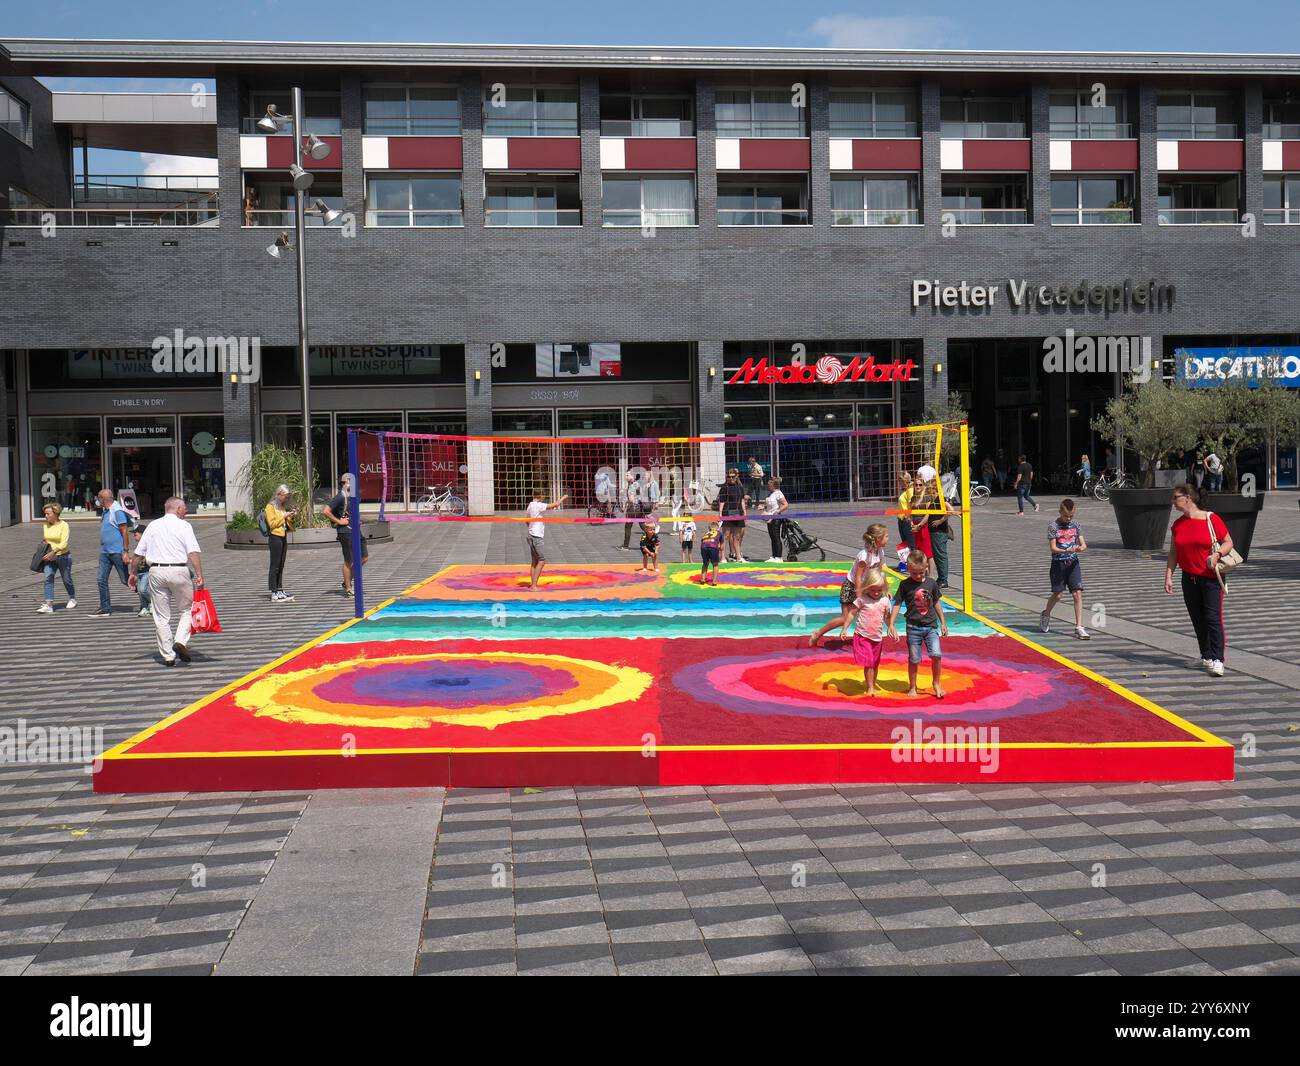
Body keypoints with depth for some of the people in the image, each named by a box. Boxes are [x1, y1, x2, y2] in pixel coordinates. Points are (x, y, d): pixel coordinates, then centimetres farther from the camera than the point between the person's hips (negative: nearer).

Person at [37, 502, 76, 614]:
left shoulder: (63, 525, -13)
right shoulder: (45, 526, 5)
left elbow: (64, 543, -23)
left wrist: (53, 552, -33)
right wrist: (43, 552, 8)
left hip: (63, 556, -4)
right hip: (49, 558, 4)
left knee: (66, 580, 10)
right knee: (48, 578, -14)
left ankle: (72, 598, 36)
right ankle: (48, 605, -21)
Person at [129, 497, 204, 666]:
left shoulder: (152, 525, 13)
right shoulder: (184, 526, 1)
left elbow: (138, 553, 13)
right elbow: (194, 552, -12)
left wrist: (134, 573, 23)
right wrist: (199, 575, -16)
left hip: (156, 572, 3)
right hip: (178, 571, -3)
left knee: (161, 616, 7)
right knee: (186, 610, 10)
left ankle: (167, 656, 7)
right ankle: (181, 641, -11)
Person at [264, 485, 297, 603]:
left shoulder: (283, 507, 18)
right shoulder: (270, 506, -5)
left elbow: (288, 526, 22)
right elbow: (272, 523, -14)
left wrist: (291, 518, 5)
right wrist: (284, 516, -14)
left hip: (283, 538, 8)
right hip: (275, 538, -8)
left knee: (281, 567, 10)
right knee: (275, 566, -7)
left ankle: (280, 590, 13)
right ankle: (274, 594, -7)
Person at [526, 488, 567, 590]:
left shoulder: (530, 505, 11)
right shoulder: (538, 505, -16)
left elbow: (527, 521, 24)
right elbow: (555, 504, -13)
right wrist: (563, 498, 4)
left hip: (531, 535, 9)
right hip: (537, 537, -9)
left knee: (535, 561, 12)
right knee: (541, 561, -7)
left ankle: (533, 585, 12)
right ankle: (534, 586, -11)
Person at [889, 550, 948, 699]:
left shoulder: (931, 583, 3)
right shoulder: (905, 585, -4)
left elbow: (936, 603, 14)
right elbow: (897, 604, 0)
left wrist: (943, 623, 16)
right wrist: (891, 624, -6)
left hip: (931, 625, 1)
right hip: (913, 627, -1)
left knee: (936, 655, -12)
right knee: (914, 659, 3)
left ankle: (937, 684, 6)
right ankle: (912, 687, 19)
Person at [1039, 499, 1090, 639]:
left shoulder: (1075, 525, 7)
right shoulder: (1053, 527, -5)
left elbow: (1084, 544, 4)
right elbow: (1052, 548, -11)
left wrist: (1080, 548, -20)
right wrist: (1067, 551, -28)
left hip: (1073, 563, 3)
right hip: (1059, 563, -3)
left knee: (1078, 593, -6)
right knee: (1057, 595, 0)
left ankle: (1079, 627, -6)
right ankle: (1045, 615, 30)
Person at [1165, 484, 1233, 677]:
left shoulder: (1211, 519, -10)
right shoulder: (1177, 524, 6)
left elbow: (1228, 542, -4)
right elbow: (1173, 553, 11)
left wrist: (1217, 554, -22)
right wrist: (1168, 576, 5)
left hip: (1211, 577, -5)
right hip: (1189, 579, 6)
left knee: (1213, 618, -9)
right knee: (1198, 620, 11)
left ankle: (1217, 660, -8)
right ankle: (1206, 657, 23)